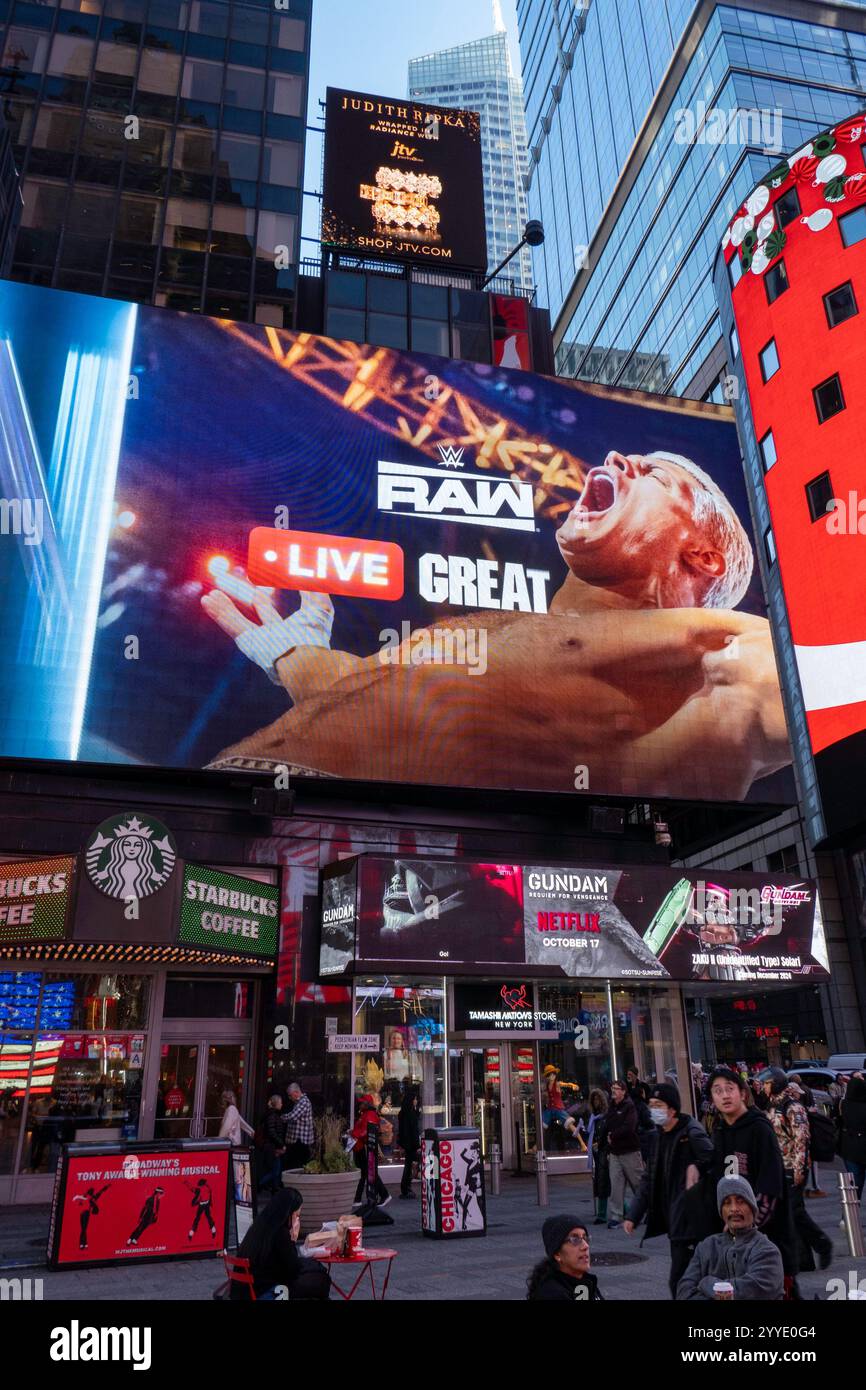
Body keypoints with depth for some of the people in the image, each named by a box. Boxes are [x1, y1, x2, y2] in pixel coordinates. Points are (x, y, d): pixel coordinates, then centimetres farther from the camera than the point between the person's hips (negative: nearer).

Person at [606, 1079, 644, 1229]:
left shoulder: (629, 1106, -11)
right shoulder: (611, 1107, 11)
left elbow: (628, 1128, -20)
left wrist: (613, 1136, -10)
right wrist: (608, 1150, 5)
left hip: (630, 1152, -6)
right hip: (615, 1152, 6)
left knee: (638, 1183, 4)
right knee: (616, 1184, 1)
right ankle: (615, 1216, 5)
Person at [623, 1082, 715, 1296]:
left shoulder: (692, 1133, -14)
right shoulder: (658, 1136, 9)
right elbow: (649, 1180, 14)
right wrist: (634, 1215, 10)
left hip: (690, 1221, -7)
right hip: (672, 1220, 8)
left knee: (679, 1281, -8)